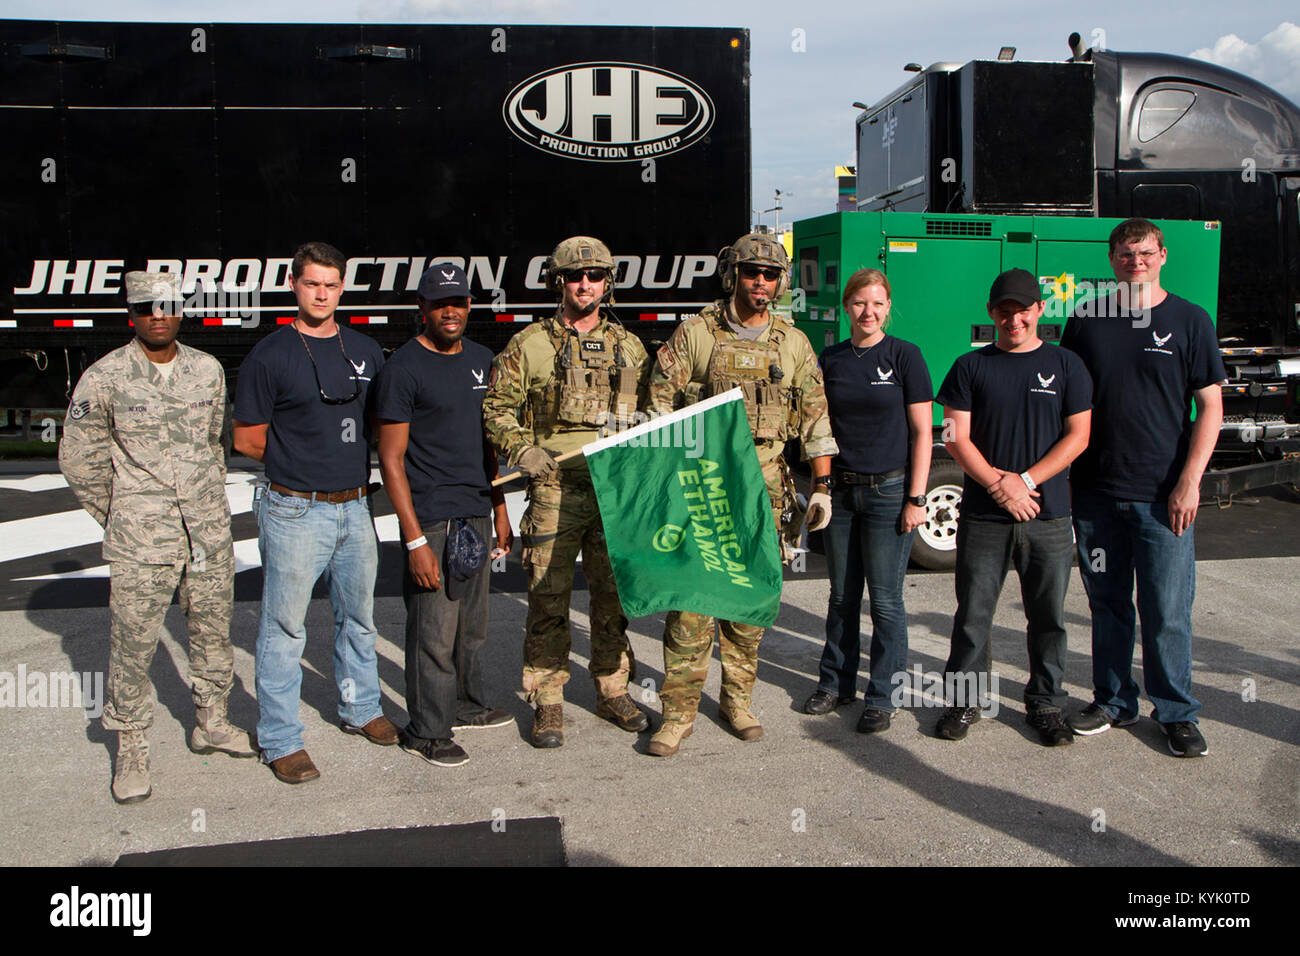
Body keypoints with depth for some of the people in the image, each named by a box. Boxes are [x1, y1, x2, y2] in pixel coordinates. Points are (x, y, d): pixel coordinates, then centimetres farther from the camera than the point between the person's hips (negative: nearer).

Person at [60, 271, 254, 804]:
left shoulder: (208, 370, 5)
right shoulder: (105, 378, -7)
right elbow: (78, 459, 1)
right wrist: (120, 518, 5)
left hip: (209, 534, 4)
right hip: (140, 543, -4)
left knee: (213, 633, 14)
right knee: (132, 645, 1)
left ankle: (211, 724, 33)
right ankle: (131, 750, 18)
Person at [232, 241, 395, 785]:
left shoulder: (365, 351, 8)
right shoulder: (269, 356, -7)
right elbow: (246, 439, -3)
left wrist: (348, 460, 6)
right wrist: (302, 462, 0)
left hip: (355, 507, 6)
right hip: (295, 511, -5)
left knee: (358, 615, 18)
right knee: (284, 627, 1)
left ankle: (361, 710, 35)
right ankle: (280, 740, 11)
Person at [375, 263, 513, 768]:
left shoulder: (481, 359, 12)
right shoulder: (403, 367, -9)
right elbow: (391, 459, -11)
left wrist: (499, 509, 19)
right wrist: (415, 540, -16)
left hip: (477, 512, 7)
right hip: (432, 518, -6)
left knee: (472, 625, 16)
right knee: (434, 631, -2)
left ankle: (466, 704, 34)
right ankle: (426, 731, 13)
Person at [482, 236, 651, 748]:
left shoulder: (630, 347, 12)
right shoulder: (529, 345, 3)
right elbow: (497, 407, 3)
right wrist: (521, 448, -13)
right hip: (554, 491, -3)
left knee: (615, 596, 10)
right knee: (549, 599, 0)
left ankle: (613, 691, 25)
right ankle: (547, 702, 11)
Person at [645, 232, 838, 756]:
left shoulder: (793, 344, 10)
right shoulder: (695, 333, 2)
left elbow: (815, 417, 11)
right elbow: (659, 403, 1)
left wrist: (821, 486, 5)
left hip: (763, 485, 3)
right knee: (691, 595, -6)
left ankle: (737, 697, 23)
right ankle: (679, 709, 3)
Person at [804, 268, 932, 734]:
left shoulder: (904, 356, -3)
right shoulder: (831, 359, 8)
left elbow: (921, 432, -5)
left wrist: (916, 498, -10)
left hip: (889, 490, -4)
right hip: (840, 491, 4)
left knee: (885, 599, 1)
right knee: (842, 595, 13)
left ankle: (881, 696, 12)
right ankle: (835, 683, 26)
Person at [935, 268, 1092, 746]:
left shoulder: (1066, 365, 7)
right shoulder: (970, 367, 6)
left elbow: (1077, 435, 1)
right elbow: (956, 437, 0)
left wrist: (1025, 480, -10)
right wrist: (999, 485, -12)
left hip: (1048, 517, 1)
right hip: (982, 516, 0)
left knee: (1048, 617, 7)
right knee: (973, 613, 4)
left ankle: (1046, 704, 21)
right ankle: (963, 699, 17)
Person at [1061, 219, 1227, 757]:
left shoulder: (1190, 321, 2)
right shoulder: (1086, 321, 8)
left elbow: (1210, 409, 1)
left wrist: (1189, 482, -9)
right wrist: (1058, 477, 5)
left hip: (1163, 495, -2)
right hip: (1095, 491, 3)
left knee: (1167, 612, 0)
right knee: (1107, 605, 11)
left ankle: (1176, 713, 16)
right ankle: (1113, 701, 25)